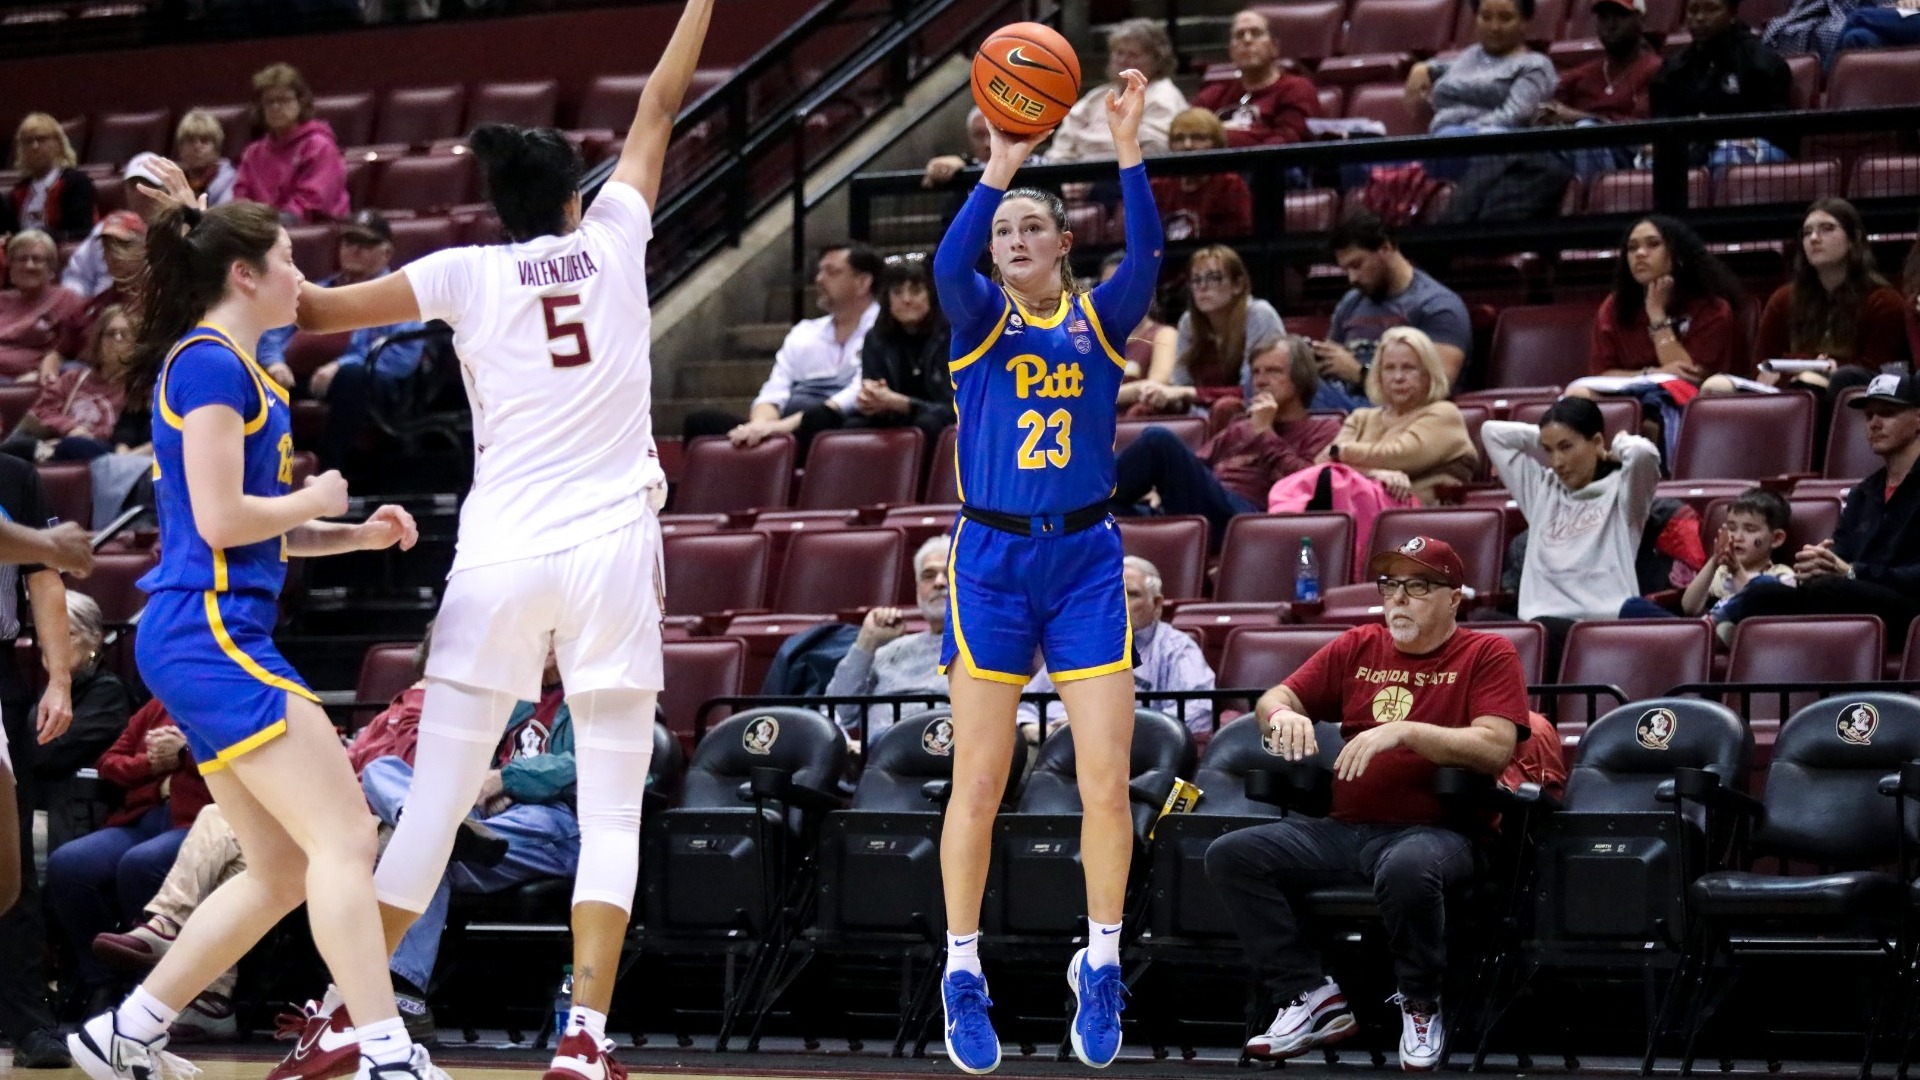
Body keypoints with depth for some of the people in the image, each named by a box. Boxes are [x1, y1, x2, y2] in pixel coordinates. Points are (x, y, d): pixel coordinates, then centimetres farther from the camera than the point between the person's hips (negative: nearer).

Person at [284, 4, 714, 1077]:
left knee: (434, 804, 4)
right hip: (612, 554, 0)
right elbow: (661, 107, 18)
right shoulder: (613, 241, 6)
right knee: (612, 813, 1)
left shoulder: (467, 274, 3)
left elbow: (318, 310, 2)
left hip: (500, 556, 1)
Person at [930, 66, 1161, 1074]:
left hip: (1086, 556, 1)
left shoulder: (1099, 317, 4)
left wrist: (1128, 151, -28)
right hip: (992, 556, -1)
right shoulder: (980, 317, 1)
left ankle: (1100, 968, 9)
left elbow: (1145, 259, -16)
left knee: (1106, 781, -5)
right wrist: (999, 165, -33)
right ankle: (963, 974, 12)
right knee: (978, 785, 0)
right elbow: (948, 266, -21)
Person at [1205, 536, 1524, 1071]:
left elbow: (1496, 748, -12)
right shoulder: (1358, 649, 18)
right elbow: (1273, 700, 18)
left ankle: (1420, 1005, -12)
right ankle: (1312, 997, -11)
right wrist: (1282, 715, -8)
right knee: (1231, 855, -15)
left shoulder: (1487, 655, 3)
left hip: (1433, 830, -6)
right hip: (1342, 829, 6)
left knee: (1407, 869, -41)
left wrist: (1404, 732, -22)